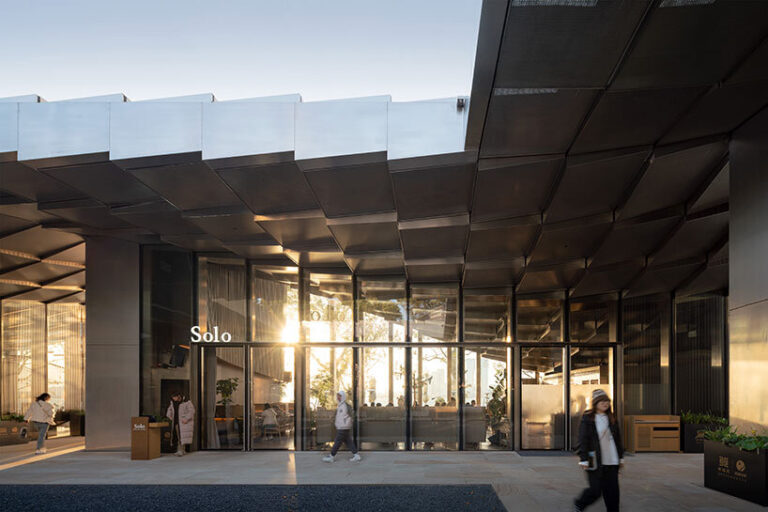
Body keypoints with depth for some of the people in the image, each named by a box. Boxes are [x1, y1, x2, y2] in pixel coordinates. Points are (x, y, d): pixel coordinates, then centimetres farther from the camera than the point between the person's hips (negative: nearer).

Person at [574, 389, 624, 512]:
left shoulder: (611, 419, 11)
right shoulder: (587, 418, -5)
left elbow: (618, 439, 19)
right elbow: (583, 440, -8)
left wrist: (621, 457, 17)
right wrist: (583, 459, -12)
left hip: (612, 461, 5)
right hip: (595, 462, -5)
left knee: (612, 490, 3)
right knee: (596, 490, -3)